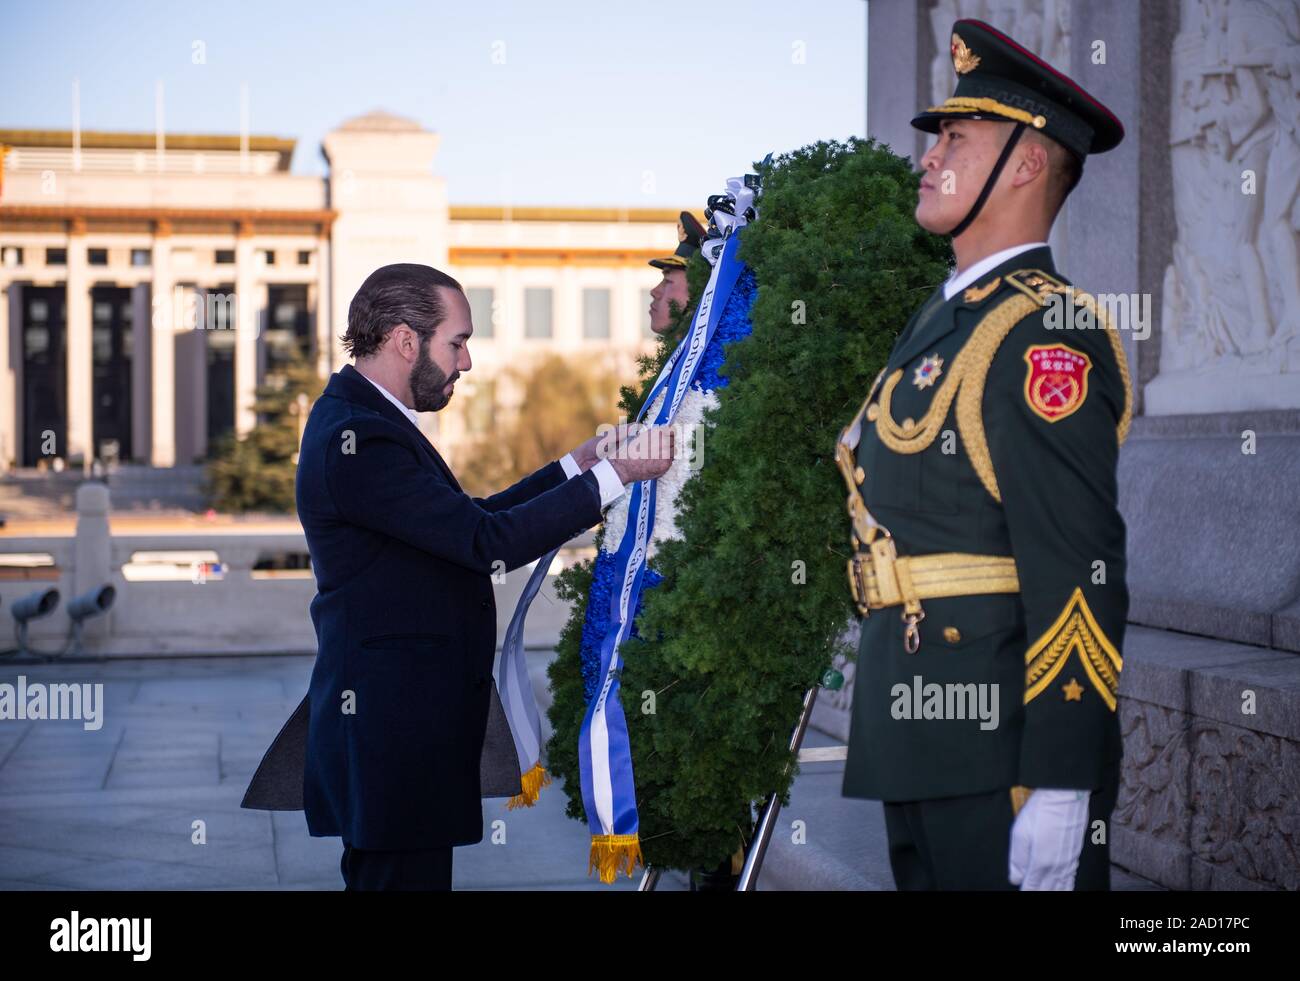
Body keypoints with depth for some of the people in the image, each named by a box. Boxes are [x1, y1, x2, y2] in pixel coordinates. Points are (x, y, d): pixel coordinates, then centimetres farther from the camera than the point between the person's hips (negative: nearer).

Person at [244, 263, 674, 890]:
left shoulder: (362, 422, 15)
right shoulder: (356, 440, -19)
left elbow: (471, 519, 17)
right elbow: (490, 543, -22)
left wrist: (579, 463, 13)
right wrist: (614, 474, -16)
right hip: (391, 730, -11)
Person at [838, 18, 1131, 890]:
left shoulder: (1045, 336, -15)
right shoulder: (946, 318, 15)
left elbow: (1079, 576, -21)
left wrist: (1061, 788, -23)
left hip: (1001, 748, -9)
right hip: (919, 726, 9)